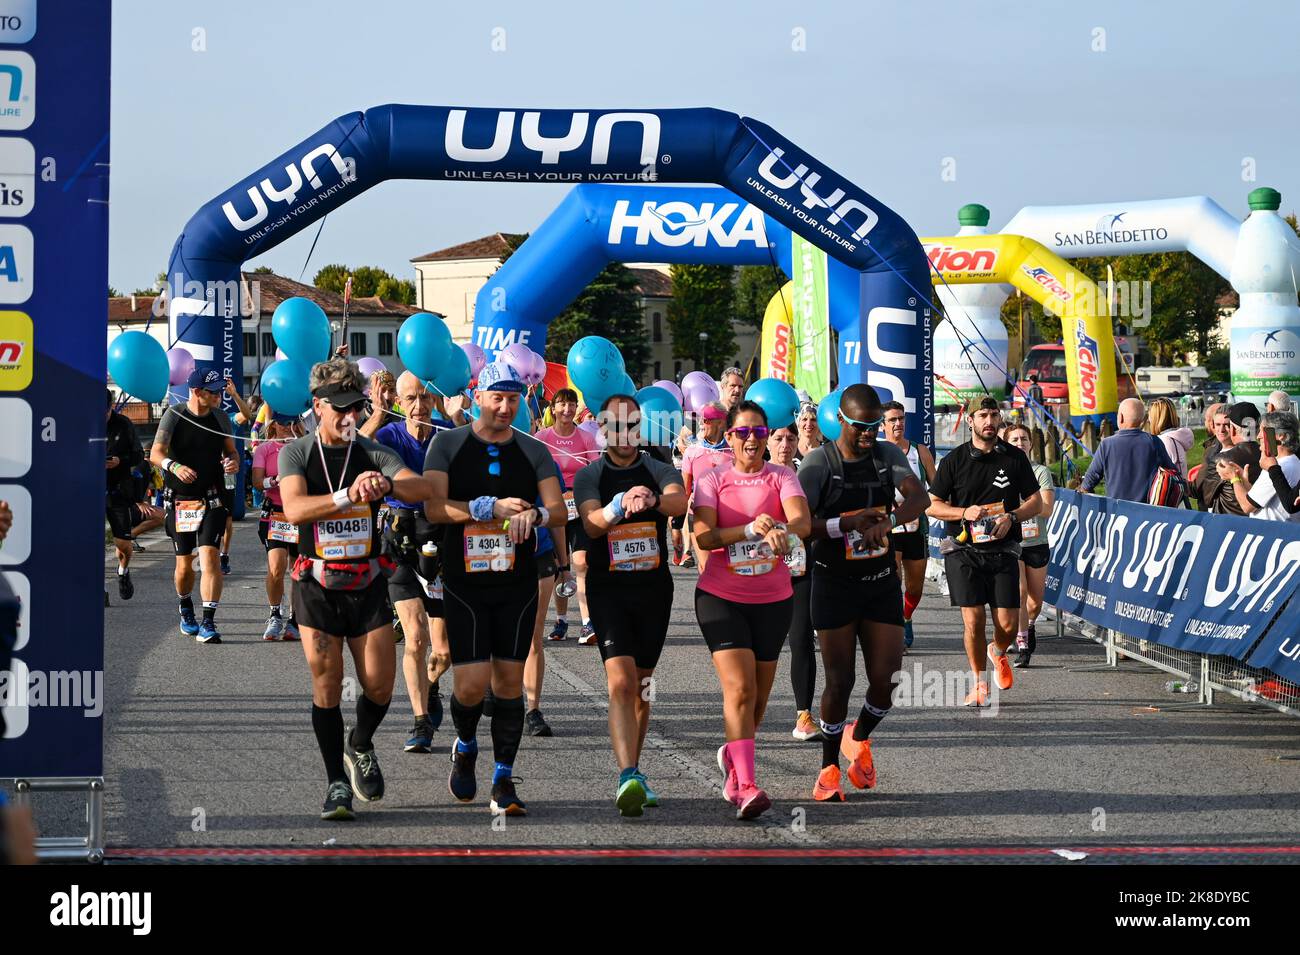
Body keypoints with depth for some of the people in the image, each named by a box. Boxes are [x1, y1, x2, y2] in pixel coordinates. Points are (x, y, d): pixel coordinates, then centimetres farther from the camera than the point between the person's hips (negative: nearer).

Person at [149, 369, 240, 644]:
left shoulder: (220, 418, 4)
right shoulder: (174, 415, -3)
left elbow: (231, 451, 14)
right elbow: (156, 454, -7)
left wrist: (233, 462, -11)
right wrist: (174, 466, -28)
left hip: (212, 499, 1)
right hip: (180, 499, -1)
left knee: (209, 554, -15)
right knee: (184, 563, 6)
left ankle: (209, 622, -17)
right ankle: (186, 609, 34)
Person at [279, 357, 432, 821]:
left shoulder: (373, 454, 1)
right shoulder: (297, 454, -2)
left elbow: (422, 488, -16)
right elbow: (295, 508, -20)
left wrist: (387, 484, -37)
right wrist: (348, 495, -35)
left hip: (368, 584, 1)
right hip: (318, 586, -1)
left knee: (379, 684, -2)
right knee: (326, 685, -2)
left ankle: (360, 745, 29)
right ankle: (336, 782, 9)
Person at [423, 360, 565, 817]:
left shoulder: (534, 451, 7)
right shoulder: (448, 445, 1)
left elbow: (559, 512, 1)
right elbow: (434, 508, -10)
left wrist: (534, 513, -22)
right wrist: (491, 508, -19)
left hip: (517, 582, 2)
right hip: (464, 582, -2)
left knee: (509, 679, 1)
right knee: (472, 683, -9)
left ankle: (503, 780, 9)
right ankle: (465, 745, 23)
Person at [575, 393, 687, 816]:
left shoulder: (659, 470, 3)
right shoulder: (590, 476, 1)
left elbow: (679, 500, -20)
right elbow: (591, 523, -17)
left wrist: (652, 499, -43)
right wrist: (621, 504, -39)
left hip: (654, 587, 2)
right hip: (608, 587, -2)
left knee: (642, 686, 10)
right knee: (620, 682, -18)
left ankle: (632, 776, 24)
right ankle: (629, 777, -28)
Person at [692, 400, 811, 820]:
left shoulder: (782, 477, 0)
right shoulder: (712, 480, -1)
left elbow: (802, 520, -19)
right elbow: (703, 537, -15)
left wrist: (783, 531, -42)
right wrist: (750, 529, -31)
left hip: (773, 599, 2)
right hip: (721, 596, -2)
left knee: (758, 695, 12)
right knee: (739, 688, -16)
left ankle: (733, 756, 40)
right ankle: (745, 786, -20)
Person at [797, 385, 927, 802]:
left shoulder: (889, 455, 1)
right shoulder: (819, 464, -10)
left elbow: (919, 497, -15)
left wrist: (887, 521, -35)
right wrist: (847, 524, -29)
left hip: (882, 581, 3)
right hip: (834, 584, -3)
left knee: (887, 679, -1)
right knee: (840, 681, -2)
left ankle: (859, 738, 29)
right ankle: (829, 768, 15)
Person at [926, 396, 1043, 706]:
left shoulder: (1015, 457, 6)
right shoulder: (954, 459, 2)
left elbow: (1036, 502, 10)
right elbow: (932, 505, 5)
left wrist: (1011, 517, -9)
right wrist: (965, 512, -13)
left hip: (1003, 551, 1)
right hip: (965, 551, -1)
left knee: (1008, 623, -4)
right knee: (973, 619, -8)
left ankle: (998, 652, 32)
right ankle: (978, 683, 10)